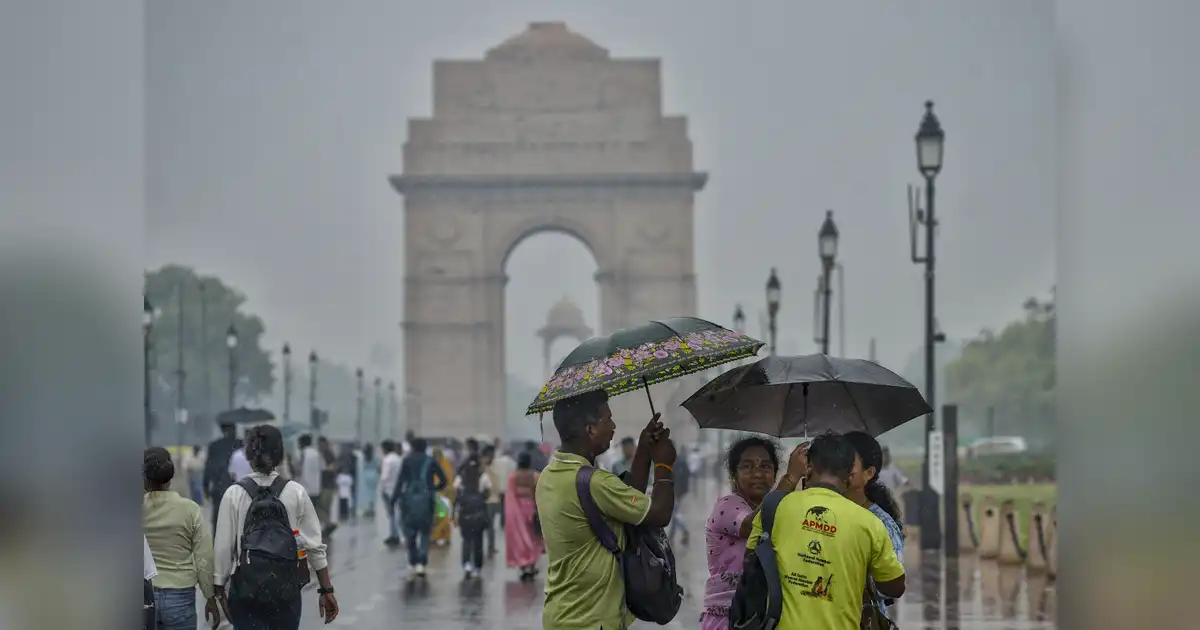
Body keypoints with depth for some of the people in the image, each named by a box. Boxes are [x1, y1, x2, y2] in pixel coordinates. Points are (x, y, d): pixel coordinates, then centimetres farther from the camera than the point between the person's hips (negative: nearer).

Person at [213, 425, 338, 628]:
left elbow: (223, 547, -4)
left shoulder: (234, 494, -5)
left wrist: (219, 589, 7)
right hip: (286, 589, 1)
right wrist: (326, 590, 7)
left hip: (245, 589, -1)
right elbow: (315, 546, -1)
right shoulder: (296, 493, -3)